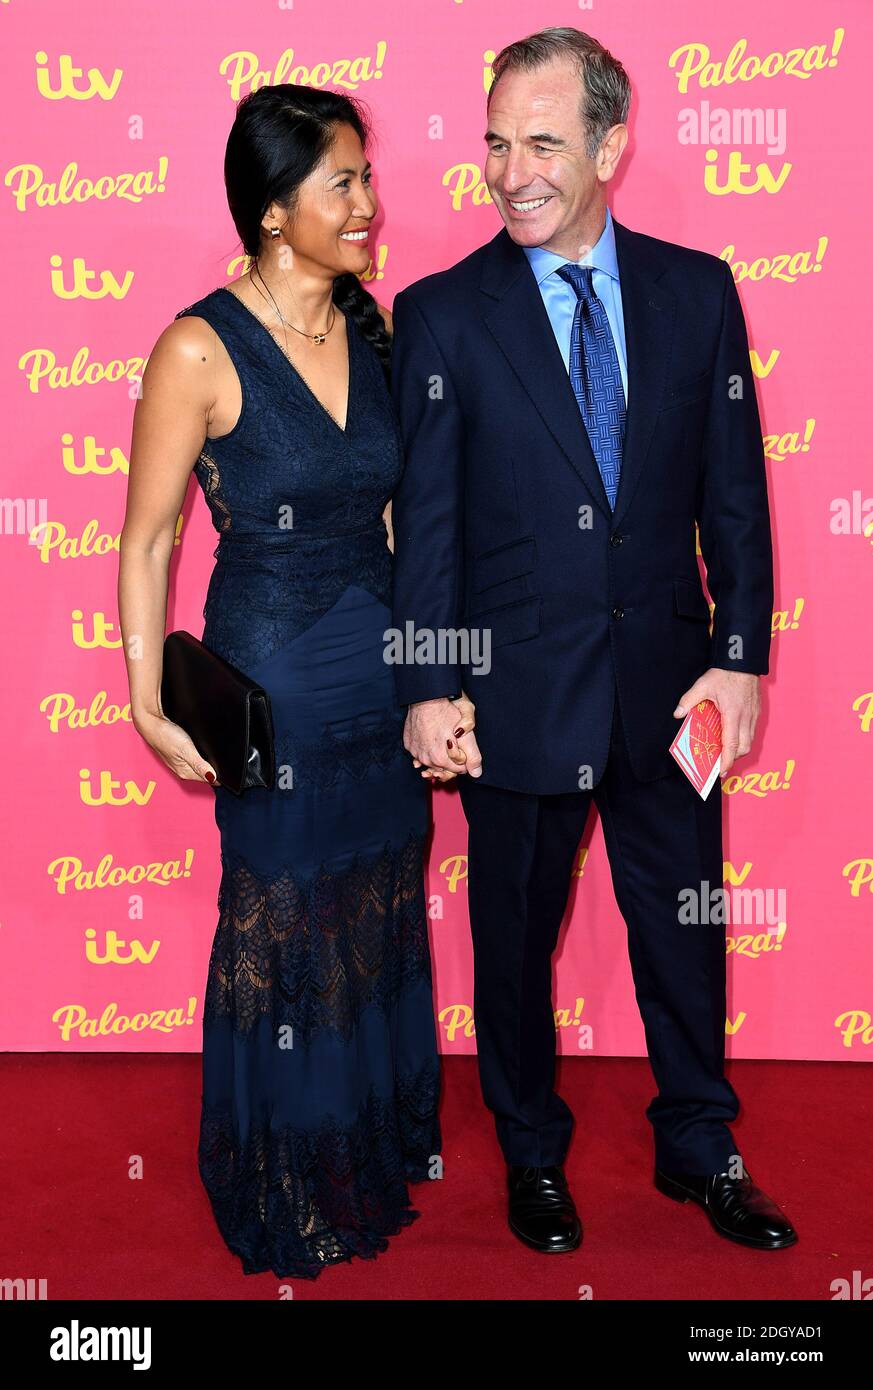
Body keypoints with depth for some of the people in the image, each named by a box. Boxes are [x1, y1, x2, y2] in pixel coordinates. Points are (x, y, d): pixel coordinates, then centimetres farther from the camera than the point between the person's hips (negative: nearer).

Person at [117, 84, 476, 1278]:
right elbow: (147, 541, -9)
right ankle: (291, 1186, 34)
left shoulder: (370, 328, 2)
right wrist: (150, 707, -11)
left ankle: (383, 1138, 42)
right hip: (273, 684, -5)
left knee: (384, 917, 18)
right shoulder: (202, 349, -15)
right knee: (286, 935, 11)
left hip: (382, 665, 5)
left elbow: (387, 504, 10)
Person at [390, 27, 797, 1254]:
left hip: (668, 680, 2)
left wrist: (741, 656, -4)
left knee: (682, 920, 15)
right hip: (515, 687, -2)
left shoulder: (699, 291, 1)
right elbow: (426, 519, -5)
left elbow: (736, 491, 2)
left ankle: (699, 1146, 37)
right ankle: (532, 1153, 37)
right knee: (517, 931, 14)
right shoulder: (441, 314, -5)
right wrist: (429, 686, -8)